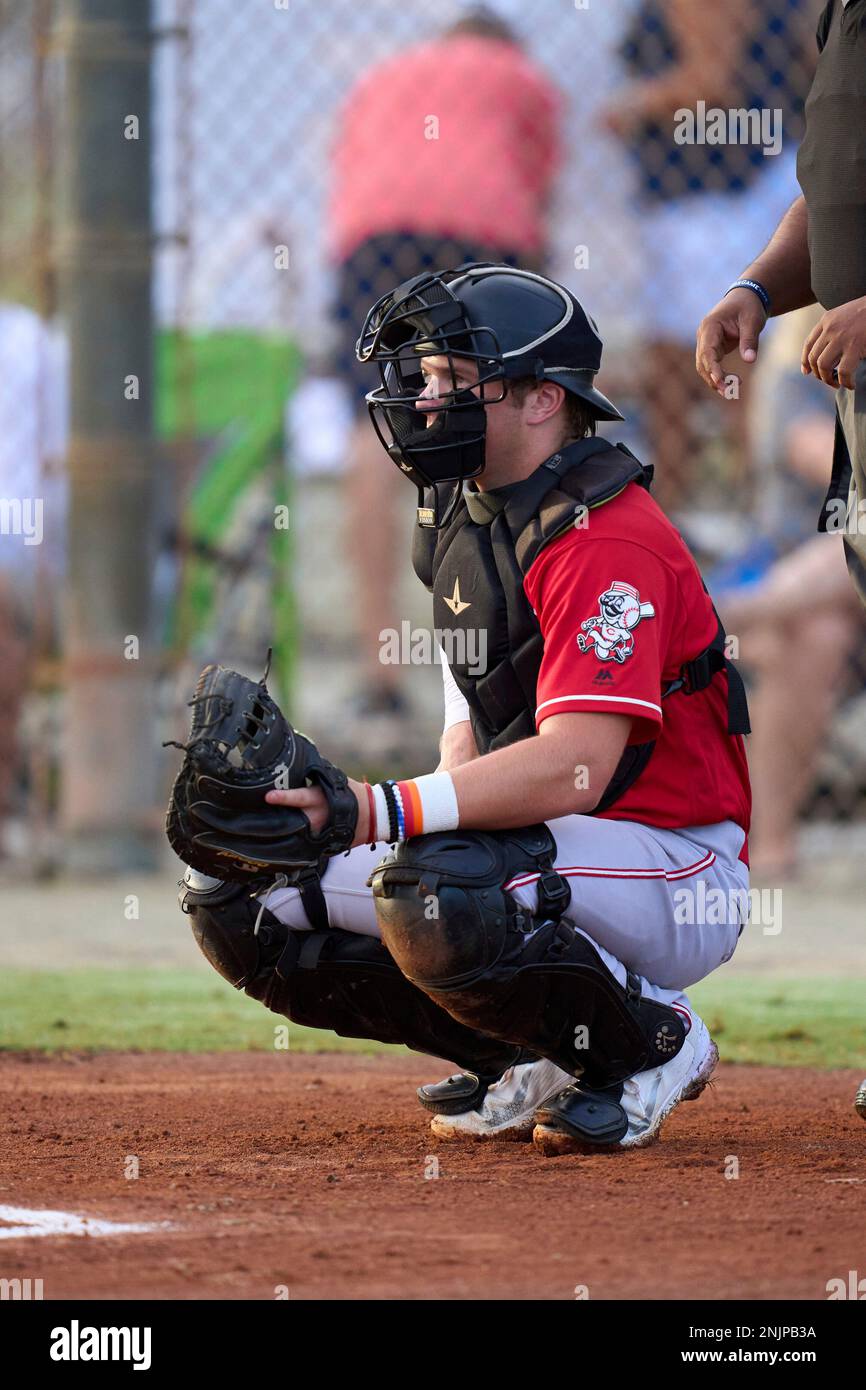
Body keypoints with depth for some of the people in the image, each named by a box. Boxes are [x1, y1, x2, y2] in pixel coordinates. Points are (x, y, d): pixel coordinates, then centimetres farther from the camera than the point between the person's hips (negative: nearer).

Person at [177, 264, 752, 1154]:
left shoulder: (605, 539, -20)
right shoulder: (464, 519, 11)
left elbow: (574, 768, -31)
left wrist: (377, 812, -41)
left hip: (677, 877, -9)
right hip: (531, 840, 9)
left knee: (434, 890, -38)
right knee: (233, 896, -2)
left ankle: (651, 1042, -10)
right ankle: (525, 1056, 7)